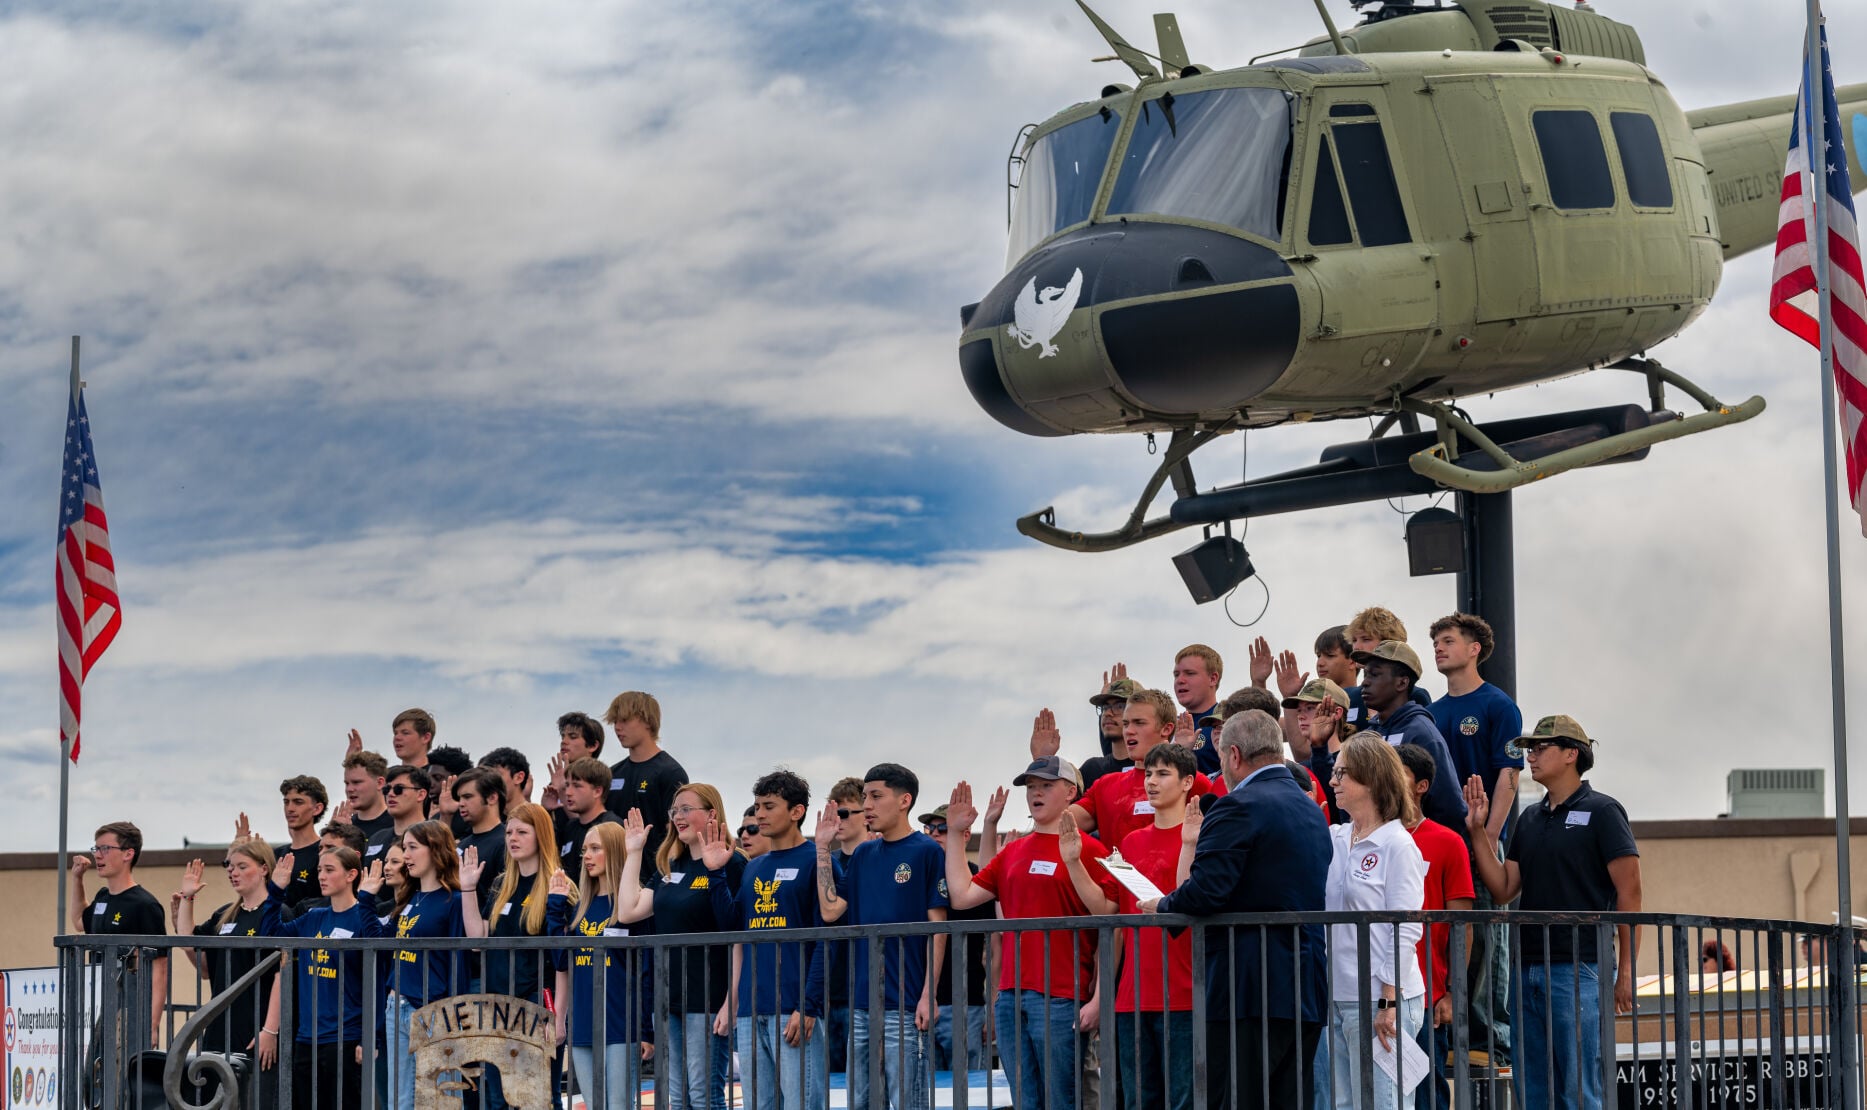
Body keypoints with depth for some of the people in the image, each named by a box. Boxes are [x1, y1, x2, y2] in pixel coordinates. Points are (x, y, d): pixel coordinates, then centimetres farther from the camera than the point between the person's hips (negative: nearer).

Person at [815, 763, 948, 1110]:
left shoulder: (927, 852, -4)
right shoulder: (863, 855, 15)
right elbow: (830, 910, 8)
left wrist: (929, 995, -13)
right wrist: (823, 848, 8)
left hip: (905, 1004, -7)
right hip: (861, 1003, 7)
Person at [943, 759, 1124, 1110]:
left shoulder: (1088, 851, -3)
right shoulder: (1013, 853, 17)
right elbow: (961, 896, 13)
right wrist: (955, 834, 12)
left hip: (1061, 1000, -6)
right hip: (1012, 997, 6)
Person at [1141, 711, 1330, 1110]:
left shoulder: (1239, 807, -10)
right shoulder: (1311, 810, 17)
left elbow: (1206, 891, -19)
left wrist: (1161, 906, 1)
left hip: (1249, 991, -9)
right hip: (1306, 992, 9)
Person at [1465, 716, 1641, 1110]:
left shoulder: (1601, 812, -4)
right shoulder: (1530, 818, 17)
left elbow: (1629, 893, -8)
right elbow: (1503, 889, 12)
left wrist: (1627, 971, -13)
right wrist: (1478, 831, 2)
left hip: (1578, 970, -7)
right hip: (1528, 969, 7)